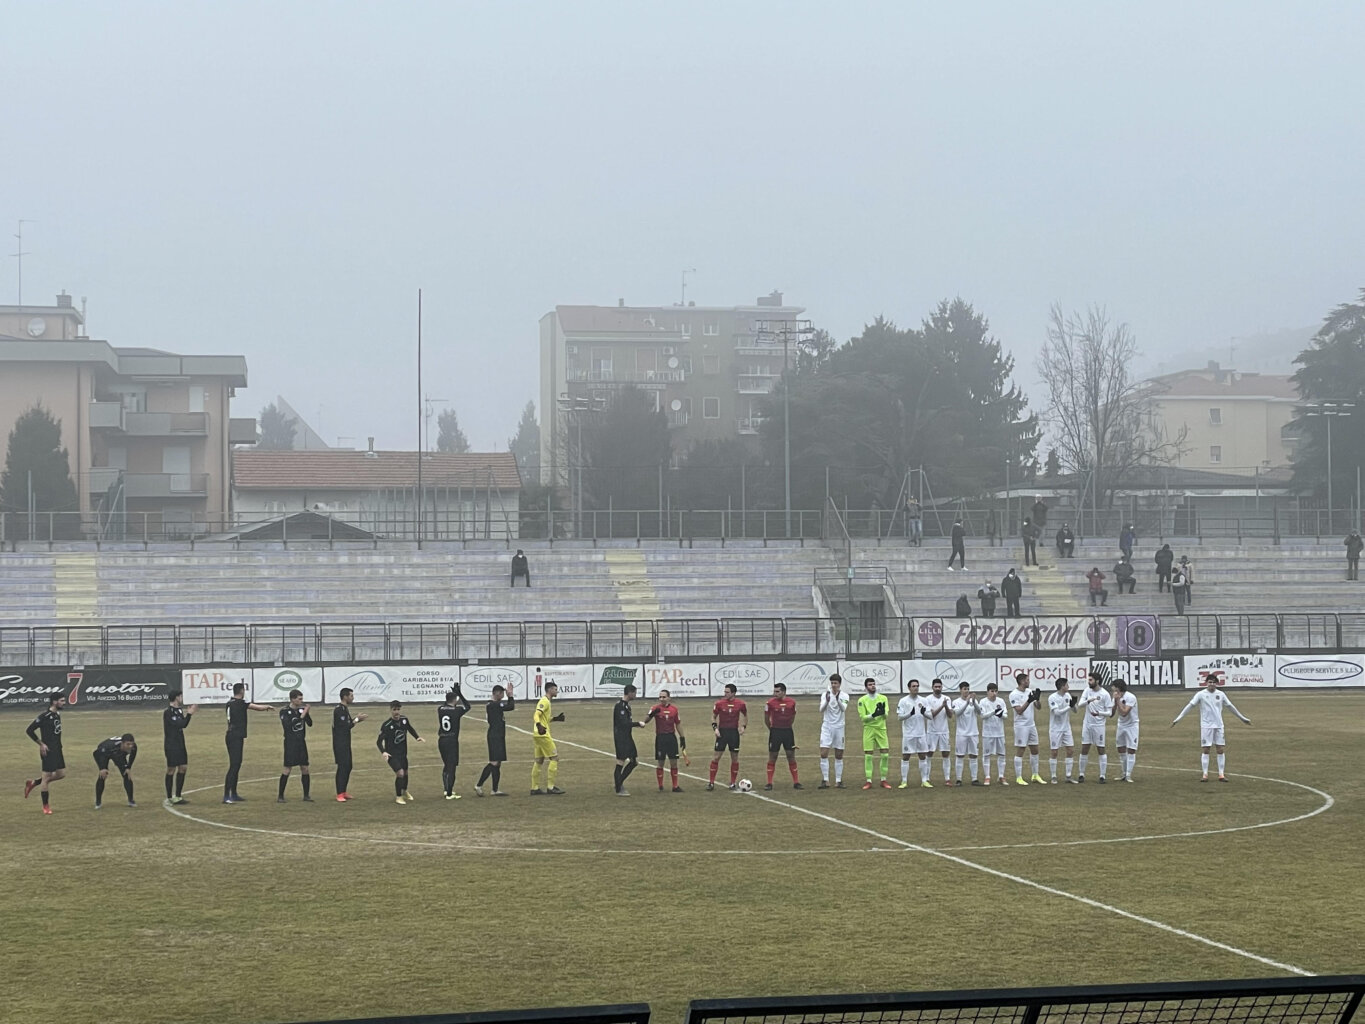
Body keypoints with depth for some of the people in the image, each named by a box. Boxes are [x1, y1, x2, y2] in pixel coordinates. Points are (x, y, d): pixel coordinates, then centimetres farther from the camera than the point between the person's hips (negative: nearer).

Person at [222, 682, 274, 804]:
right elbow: (259, 707, -8)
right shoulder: (241, 703, -12)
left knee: (236, 765, 15)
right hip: (236, 738, -9)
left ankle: (233, 795, 21)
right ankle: (226, 796, -15)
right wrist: (268, 706, 10)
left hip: (232, 736, 9)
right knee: (234, 766, -11)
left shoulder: (230, 703, 12)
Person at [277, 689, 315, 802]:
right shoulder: (284, 711, -8)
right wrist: (301, 716, -23)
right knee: (287, 770, -6)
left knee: (305, 769, 4)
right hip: (290, 743, -5)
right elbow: (288, 725, -22)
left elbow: (310, 724, 6)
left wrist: (308, 714, -12)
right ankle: (280, 796, 3)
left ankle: (306, 796, 12)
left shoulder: (302, 709, 5)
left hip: (301, 742, 5)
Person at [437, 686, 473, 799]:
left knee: (446, 765, 20)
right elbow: (467, 706, 10)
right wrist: (459, 693, 12)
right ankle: (449, 794, -1)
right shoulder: (457, 710, -10)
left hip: (442, 740, 5)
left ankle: (447, 789, 26)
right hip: (452, 741, -5)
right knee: (451, 767, -1)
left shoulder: (440, 709, 2)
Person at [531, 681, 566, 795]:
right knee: (554, 757, -7)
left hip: (539, 735, 10)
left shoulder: (547, 701, 18)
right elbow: (536, 715, -25)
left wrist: (556, 719, 26)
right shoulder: (544, 701, -12)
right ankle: (550, 787, -7)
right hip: (542, 735, -10)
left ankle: (534, 788, 12)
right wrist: (539, 726, -41)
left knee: (539, 760, 11)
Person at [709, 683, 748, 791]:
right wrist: (715, 728, -7)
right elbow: (713, 717, 7)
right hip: (722, 731, -1)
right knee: (717, 757, -3)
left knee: (734, 757, 5)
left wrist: (744, 727, 1)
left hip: (734, 732, 1)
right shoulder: (719, 703, -4)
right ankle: (711, 782, 2)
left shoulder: (740, 704, -2)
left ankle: (733, 783, 15)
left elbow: (745, 715, 14)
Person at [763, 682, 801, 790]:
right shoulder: (770, 703, -7)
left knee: (791, 755, 4)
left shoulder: (791, 702, -2)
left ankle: (796, 782, 11)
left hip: (788, 731, 2)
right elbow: (766, 719, 3)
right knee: (772, 756, 0)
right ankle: (769, 783, 5)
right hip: (775, 732, -2)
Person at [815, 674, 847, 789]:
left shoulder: (844, 696, -1)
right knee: (824, 754, -9)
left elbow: (843, 709, -18)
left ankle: (838, 781, 11)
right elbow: (822, 709, -14)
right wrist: (827, 700, -33)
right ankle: (825, 781, -4)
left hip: (839, 728, 0)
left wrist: (838, 699, -36)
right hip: (827, 727, 0)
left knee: (839, 756, 4)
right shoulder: (825, 695, 0)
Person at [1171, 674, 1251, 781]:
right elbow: (1189, 706, -8)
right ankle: (1205, 774, 1)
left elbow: (1230, 707, 16)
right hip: (1206, 725, -3)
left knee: (1220, 749, 1)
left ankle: (1221, 774, 6)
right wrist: (1177, 719, -14)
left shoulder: (1221, 694, 5)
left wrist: (1243, 718, 22)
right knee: (1205, 750, -3)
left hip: (1219, 725, 3)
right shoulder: (1201, 694, -5)